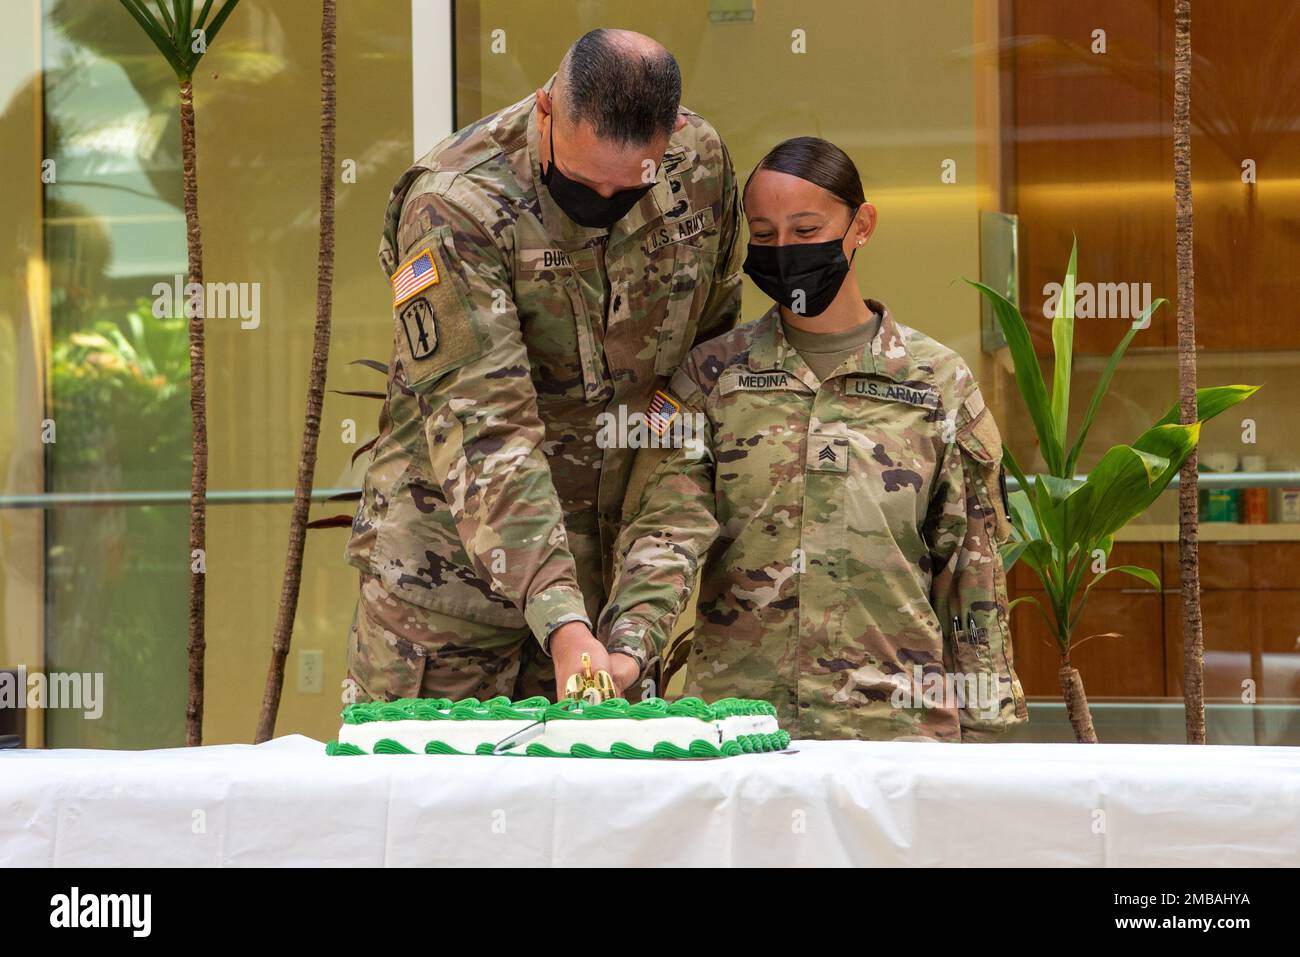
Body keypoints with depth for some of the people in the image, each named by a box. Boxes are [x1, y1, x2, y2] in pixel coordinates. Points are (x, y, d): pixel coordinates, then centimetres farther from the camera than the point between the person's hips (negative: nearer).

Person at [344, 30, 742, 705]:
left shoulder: (700, 164, -4)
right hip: (452, 564, -4)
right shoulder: (453, 205, -21)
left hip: (615, 565, 4)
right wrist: (561, 624, -36)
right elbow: (481, 427, -27)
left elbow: (714, 332, 13)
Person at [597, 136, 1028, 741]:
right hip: (734, 714, 0)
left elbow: (972, 574, 12)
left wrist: (979, 727, 7)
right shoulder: (710, 377, 12)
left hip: (893, 717, 0)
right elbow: (665, 530, -1)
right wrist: (627, 648, -19)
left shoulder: (938, 383, 10)